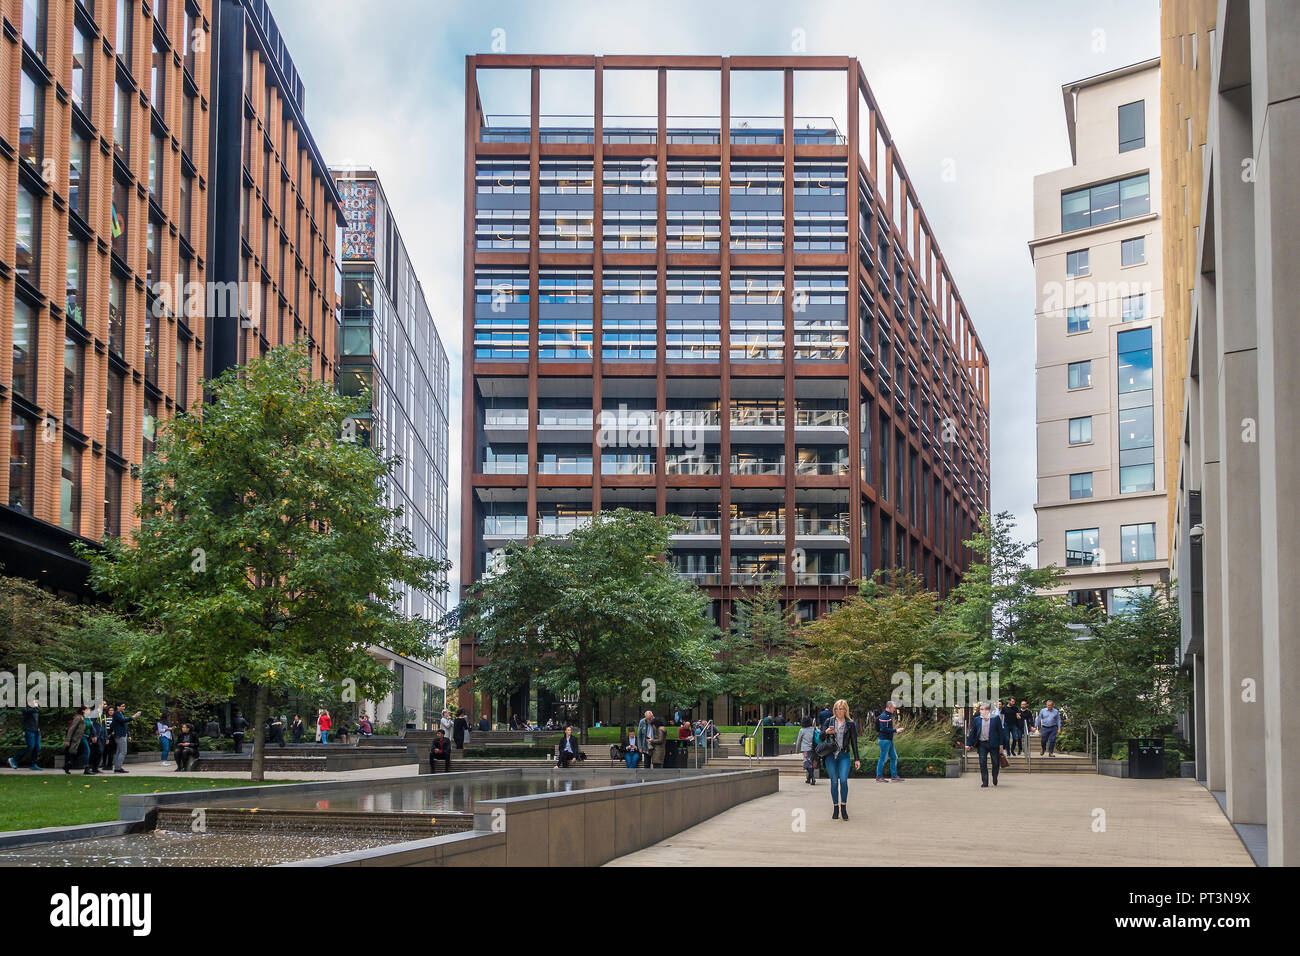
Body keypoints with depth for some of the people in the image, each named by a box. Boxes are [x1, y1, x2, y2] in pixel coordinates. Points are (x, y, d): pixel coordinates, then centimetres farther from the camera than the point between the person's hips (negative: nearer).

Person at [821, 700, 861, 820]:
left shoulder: (850, 724, 6)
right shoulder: (829, 722, 8)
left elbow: (854, 742, 7)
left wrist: (856, 759, 4)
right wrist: (826, 732, -17)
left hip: (844, 755, -1)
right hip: (831, 755, 1)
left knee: (843, 780, -16)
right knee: (834, 782, -1)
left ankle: (844, 808, -5)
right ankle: (836, 809, 9)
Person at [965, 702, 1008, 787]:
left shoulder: (995, 718, 1)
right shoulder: (977, 720, 8)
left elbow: (1001, 731, 2)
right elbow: (972, 732, 11)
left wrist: (1001, 744, -3)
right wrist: (969, 744, 6)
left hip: (993, 744, -2)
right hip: (982, 744, 2)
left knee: (995, 763, 6)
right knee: (982, 763, -3)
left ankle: (995, 781, 26)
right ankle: (984, 782, 2)